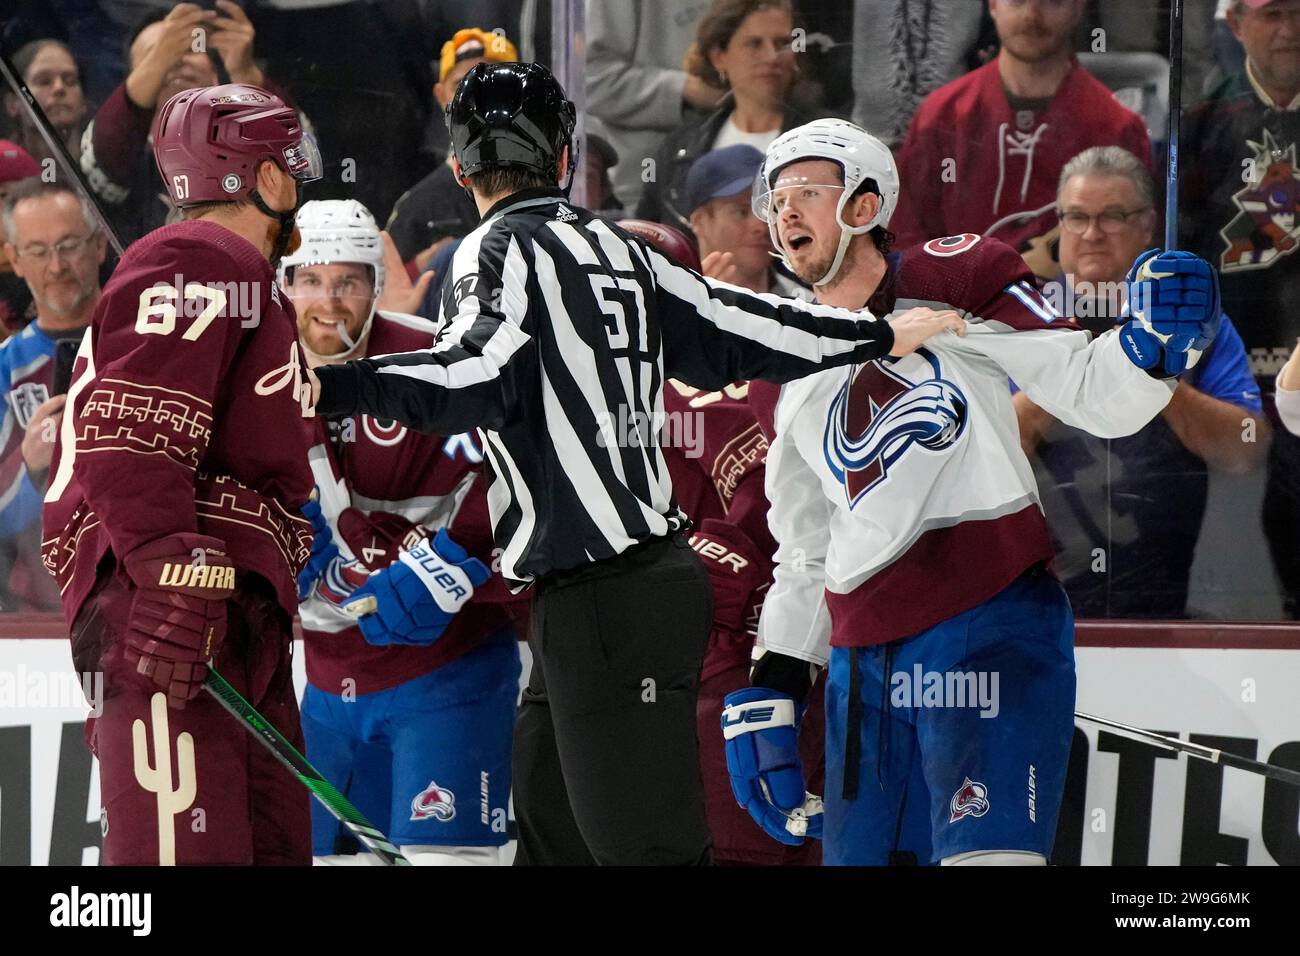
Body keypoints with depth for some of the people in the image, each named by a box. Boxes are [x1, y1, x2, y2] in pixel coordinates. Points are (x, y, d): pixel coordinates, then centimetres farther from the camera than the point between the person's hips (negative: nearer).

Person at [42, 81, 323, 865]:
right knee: (184, 844, -19)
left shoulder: (243, 281, 29)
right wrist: (174, 578, -27)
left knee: (273, 842, 10)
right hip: (173, 612, -11)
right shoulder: (199, 265, -6)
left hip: (237, 616, 11)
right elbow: (134, 433, -19)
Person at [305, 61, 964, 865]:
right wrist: (882, 335, 31)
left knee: (644, 844, -10)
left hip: (608, 604, -8)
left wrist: (334, 389, -38)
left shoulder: (501, 249, -7)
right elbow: (737, 328, 17)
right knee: (551, 826, 15)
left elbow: (481, 374, -25)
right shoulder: (615, 250, 13)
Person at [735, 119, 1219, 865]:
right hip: (864, 657, 6)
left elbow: (1094, 395, -5)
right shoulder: (781, 377, 16)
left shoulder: (958, 281, -1)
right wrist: (771, 690, 18)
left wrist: (1155, 346, -25)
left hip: (992, 627, -6)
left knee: (990, 854, -20)